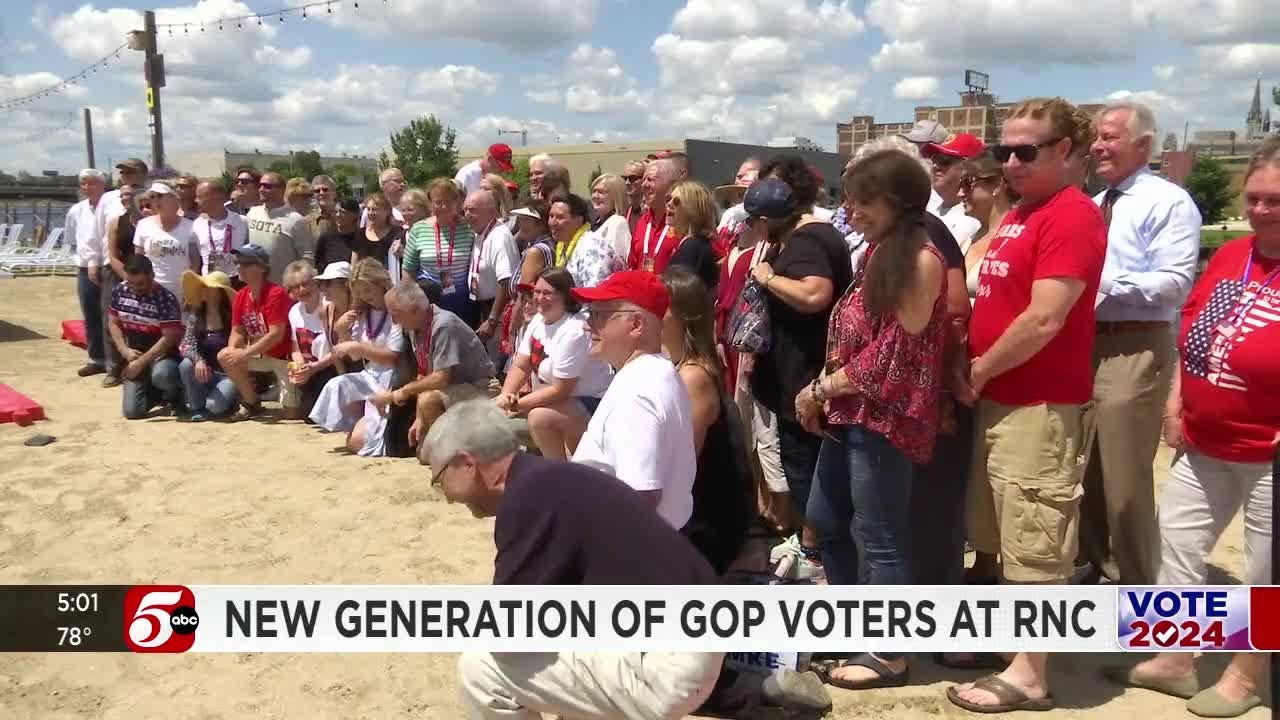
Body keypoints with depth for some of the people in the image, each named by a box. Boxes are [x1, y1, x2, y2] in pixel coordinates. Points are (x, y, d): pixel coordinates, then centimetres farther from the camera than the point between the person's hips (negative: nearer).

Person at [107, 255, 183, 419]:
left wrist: (141, 362, -20)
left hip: (161, 355, -5)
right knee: (132, 411, -9)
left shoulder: (165, 299, -18)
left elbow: (169, 338, -20)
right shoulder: (120, 291, 0)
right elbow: (114, 323, 10)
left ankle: (174, 394, -4)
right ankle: (153, 392, 26)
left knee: (161, 375, -41)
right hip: (134, 356, 5)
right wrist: (125, 351, -7)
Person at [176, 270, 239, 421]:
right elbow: (186, 345, -8)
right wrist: (198, 359, -30)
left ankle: (229, 397, 10)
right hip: (205, 372, 4)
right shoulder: (194, 317, 2)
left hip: (228, 374, -4)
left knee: (214, 406, -29)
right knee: (186, 365, -28)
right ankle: (197, 407, -6)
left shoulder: (231, 318, -9)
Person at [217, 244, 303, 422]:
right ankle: (252, 404, 3)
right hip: (261, 354, 7)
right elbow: (237, 331, 5)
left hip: (284, 355, -7)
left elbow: (276, 335, -27)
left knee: (291, 414, -11)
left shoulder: (276, 294, -24)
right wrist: (232, 348, -18)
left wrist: (245, 353, -27)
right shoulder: (240, 296, 0)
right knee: (225, 357, -15)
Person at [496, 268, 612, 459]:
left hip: (591, 404, -10)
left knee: (539, 417, -29)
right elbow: (520, 366, 3)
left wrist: (516, 404, -21)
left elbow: (560, 390, -24)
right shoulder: (538, 319, 2)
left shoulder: (574, 332, -25)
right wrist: (505, 396, -15)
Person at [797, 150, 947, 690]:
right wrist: (823, 392, 3)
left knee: (880, 536, 0)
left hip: (886, 416, -10)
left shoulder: (921, 260, -14)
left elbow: (895, 353, -18)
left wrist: (823, 388, -11)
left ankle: (890, 655, 16)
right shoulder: (878, 253, 15)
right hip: (852, 412, 10)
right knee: (824, 518, 17)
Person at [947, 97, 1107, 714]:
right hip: (1000, 400, 10)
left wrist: (976, 370, -10)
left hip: (1040, 406, -10)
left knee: (1035, 546, -1)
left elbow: (1044, 320, -22)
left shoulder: (1072, 216, -15)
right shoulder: (1018, 216, 15)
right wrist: (977, 376, 7)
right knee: (1011, 536, 20)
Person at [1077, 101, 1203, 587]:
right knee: (1084, 470, 18)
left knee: (1125, 478, -1)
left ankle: (1134, 585, 16)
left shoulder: (1168, 202, -8)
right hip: (1083, 345, 8)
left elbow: (1176, 283, -19)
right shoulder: (1093, 206, 18)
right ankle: (1093, 567, 35)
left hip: (1134, 350, -8)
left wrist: (1104, 282, -23)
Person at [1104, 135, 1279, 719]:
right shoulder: (1229, 256, 5)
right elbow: (1190, 326, 14)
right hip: (1204, 444, 7)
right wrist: (1175, 401, 7)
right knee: (1176, 543, 14)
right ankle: (1173, 661, 28)